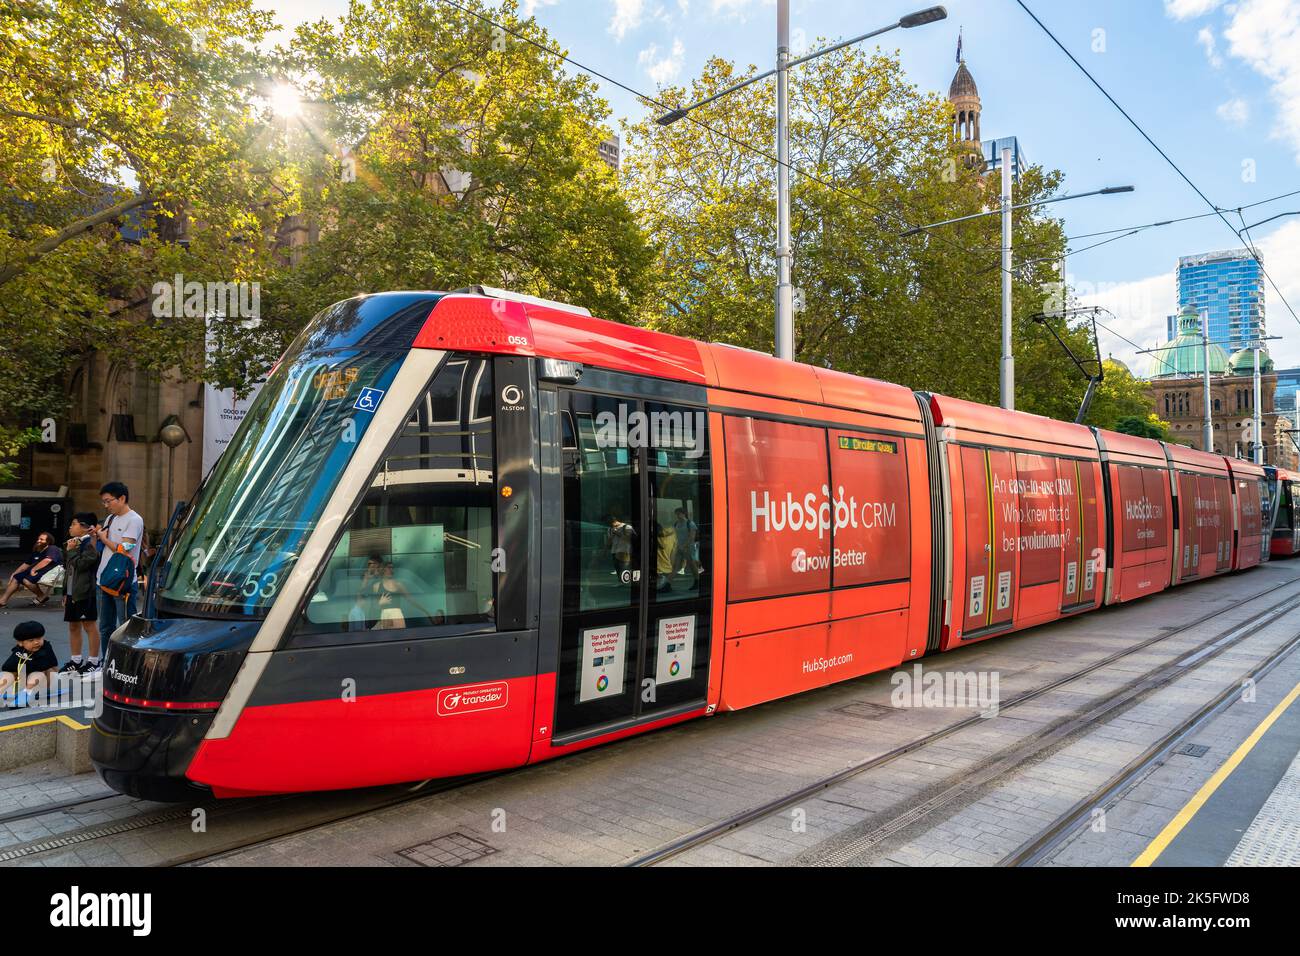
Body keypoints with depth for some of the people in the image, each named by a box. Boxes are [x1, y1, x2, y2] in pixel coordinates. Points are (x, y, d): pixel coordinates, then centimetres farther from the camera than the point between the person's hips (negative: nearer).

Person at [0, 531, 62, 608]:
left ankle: (41, 596, -9)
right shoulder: (36, 552, 23)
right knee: (16, 577, 3)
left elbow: (47, 560, -26)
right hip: (36, 572, 10)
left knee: (27, 580, -29)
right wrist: (15, 573, 22)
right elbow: (26, 564, 30)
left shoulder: (52, 549, -8)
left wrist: (33, 569, -26)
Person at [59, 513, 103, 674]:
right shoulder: (75, 542, 17)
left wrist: (71, 550, -12)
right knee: (73, 626, 14)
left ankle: (94, 661, 3)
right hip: (72, 593, 10)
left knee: (90, 625, -3)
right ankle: (76, 660, 23)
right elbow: (67, 567, 24)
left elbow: (80, 564, -20)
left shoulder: (90, 545, -12)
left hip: (85, 593, -10)